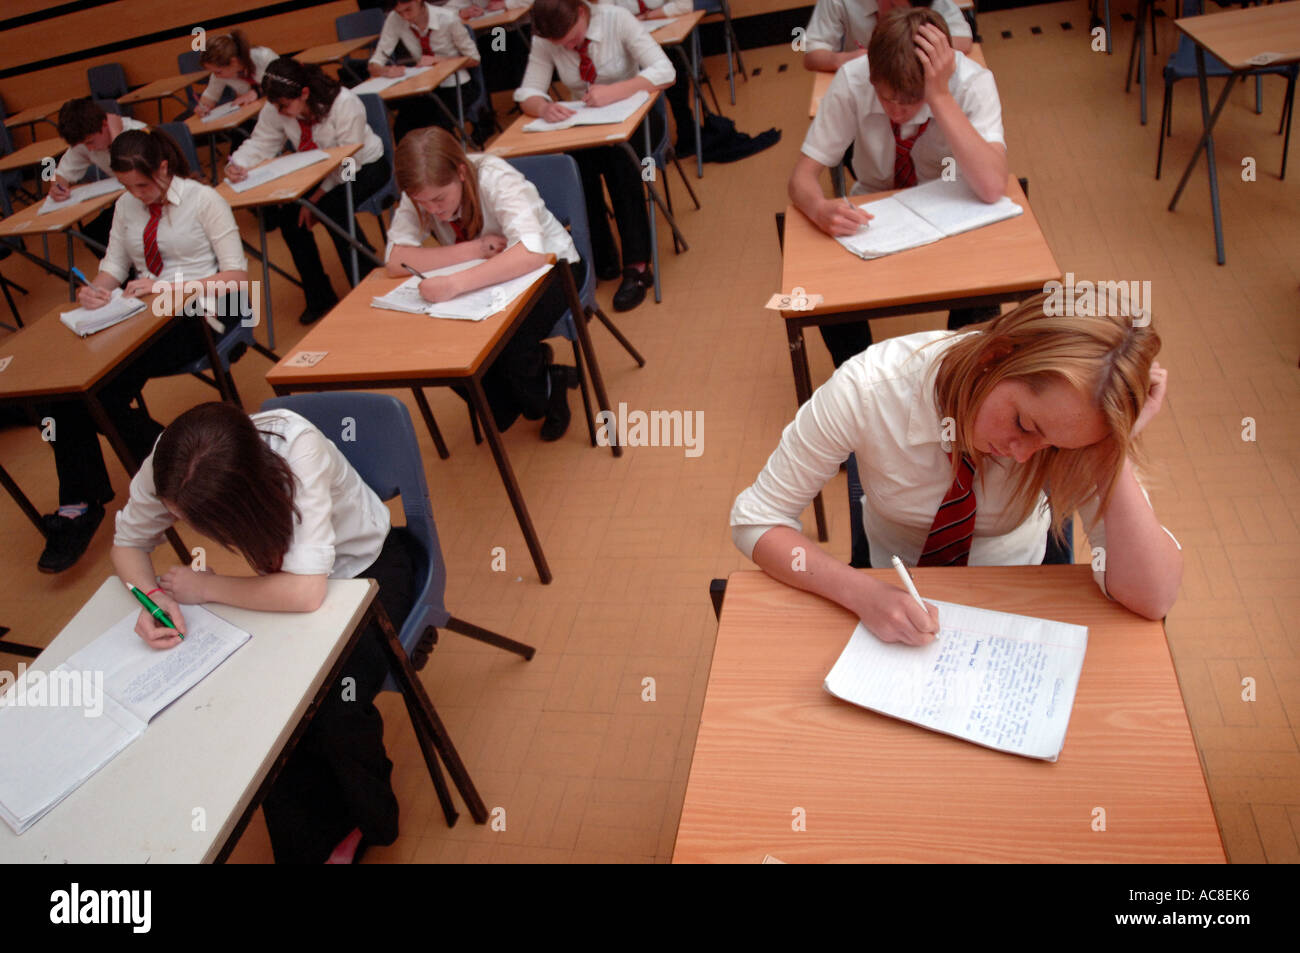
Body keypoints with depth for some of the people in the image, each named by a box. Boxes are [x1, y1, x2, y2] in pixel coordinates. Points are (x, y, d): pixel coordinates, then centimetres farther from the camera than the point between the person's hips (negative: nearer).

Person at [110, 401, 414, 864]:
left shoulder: (296, 449, -39)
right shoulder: (172, 467, -24)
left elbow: (306, 591, -42)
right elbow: (127, 544, -5)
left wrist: (204, 586, -29)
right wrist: (154, 595, -26)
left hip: (368, 564, -5)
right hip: (288, 576, 5)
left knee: (336, 711, -23)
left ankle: (370, 825, 9)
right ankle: (321, 837, 12)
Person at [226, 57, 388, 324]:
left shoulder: (345, 104, -29)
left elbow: (348, 163, -27)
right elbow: (260, 144, -8)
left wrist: (316, 198, -29)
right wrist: (237, 164, -31)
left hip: (364, 166, -6)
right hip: (319, 173, 6)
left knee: (333, 208, -32)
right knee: (287, 213, -17)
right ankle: (319, 297, -2)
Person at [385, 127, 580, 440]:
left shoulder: (496, 179, -29)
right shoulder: (419, 195, -14)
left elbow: (531, 252, -44)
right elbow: (395, 260, -24)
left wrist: (456, 282, -54)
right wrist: (474, 250, -32)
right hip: (491, 279, 5)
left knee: (511, 343, -32)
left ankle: (548, 390, 3)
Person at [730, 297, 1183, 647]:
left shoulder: (1069, 422, -26)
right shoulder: (867, 389, -30)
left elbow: (1151, 598, -28)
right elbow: (756, 520, -22)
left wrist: (1115, 453, -38)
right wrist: (864, 592, -36)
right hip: (898, 590, -1)